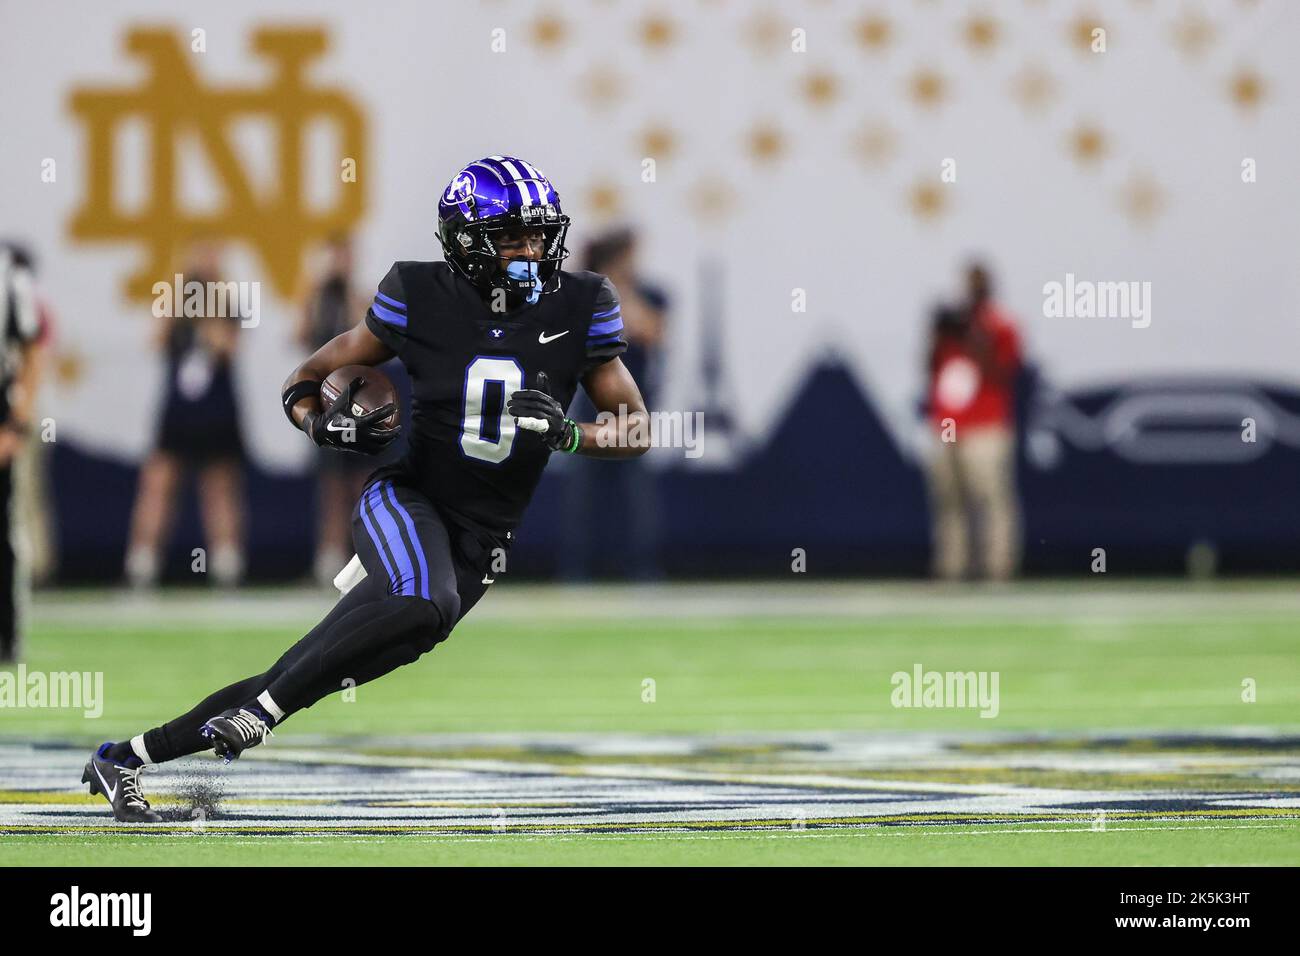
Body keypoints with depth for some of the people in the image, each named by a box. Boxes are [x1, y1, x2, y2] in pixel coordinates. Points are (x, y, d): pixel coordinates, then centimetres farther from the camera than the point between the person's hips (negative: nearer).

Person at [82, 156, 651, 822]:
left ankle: (127, 757, 8)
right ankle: (259, 712, -26)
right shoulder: (420, 298, -7)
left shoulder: (579, 309, -3)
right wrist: (322, 423, -19)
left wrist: (567, 434, -20)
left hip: (480, 543, 3)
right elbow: (307, 381, 3)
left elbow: (638, 429, 0)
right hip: (406, 500, -3)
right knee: (427, 607, -38)